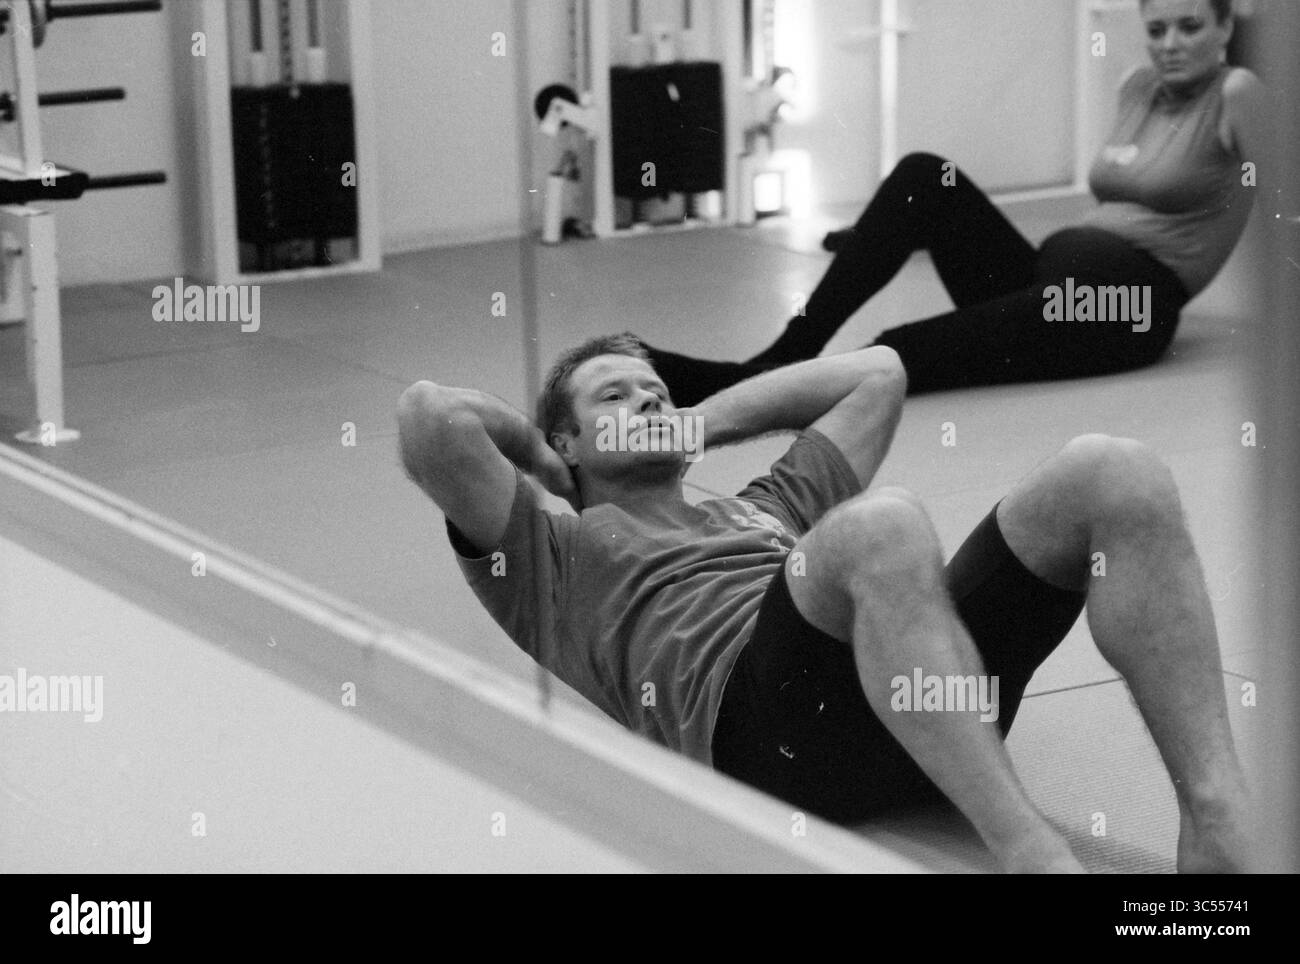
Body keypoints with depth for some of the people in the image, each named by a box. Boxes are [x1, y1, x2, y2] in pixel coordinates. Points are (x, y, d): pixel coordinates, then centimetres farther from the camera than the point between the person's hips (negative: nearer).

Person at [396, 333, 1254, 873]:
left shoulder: (764, 511, 44)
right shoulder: (556, 559, 28)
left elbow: (878, 372, 49)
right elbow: (432, 417, 13)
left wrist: (701, 423, 46)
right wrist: (543, 463, 31)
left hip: (935, 695, 6)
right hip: (756, 716, -6)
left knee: (1116, 475, -17)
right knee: (880, 526, -38)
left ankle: (1221, 824, -33)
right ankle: (1033, 855, -45)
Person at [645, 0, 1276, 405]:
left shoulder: (1234, 96, -4)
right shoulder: (1139, 89, 18)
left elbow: (1279, 202, -9)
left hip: (1129, 303, -7)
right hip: (1046, 273, 8)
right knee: (922, 177, -14)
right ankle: (790, 352, -22)